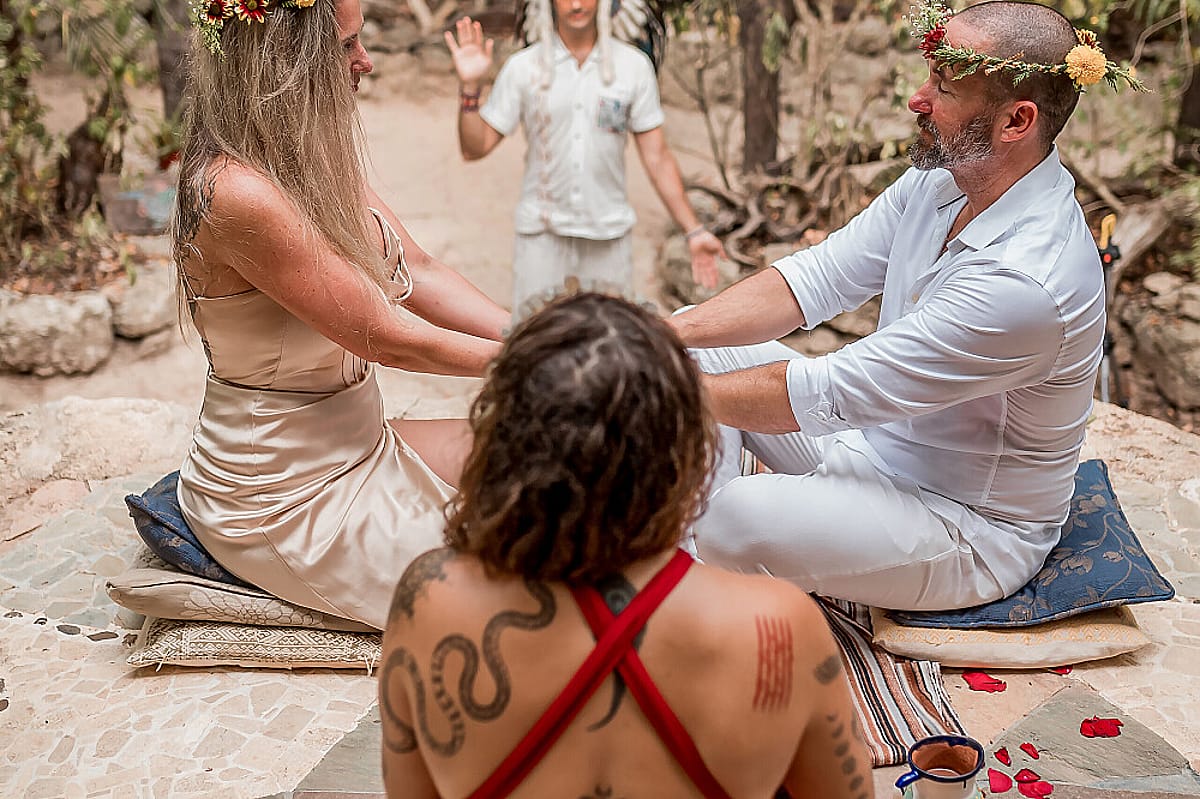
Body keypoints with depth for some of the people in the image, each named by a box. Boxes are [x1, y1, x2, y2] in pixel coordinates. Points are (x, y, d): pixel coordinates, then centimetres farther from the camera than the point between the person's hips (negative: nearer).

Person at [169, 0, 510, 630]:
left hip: (358, 448, 8)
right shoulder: (239, 194, -28)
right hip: (284, 504, -8)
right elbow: (386, 338, -23)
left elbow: (421, 273, 2)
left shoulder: (317, 159, 1)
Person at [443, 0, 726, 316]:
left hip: (610, 236, 1)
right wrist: (470, 86, -17)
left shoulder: (634, 65, -1)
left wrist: (694, 231, -4)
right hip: (542, 234, 0)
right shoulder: (522, 67, -2)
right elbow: (474, 148, -1)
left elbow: (657, 157, 1)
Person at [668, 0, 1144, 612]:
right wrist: (662, 337, -16)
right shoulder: (934, 184, -5)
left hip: (972, 529, -8)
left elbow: (827, 393, -31)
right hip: (873, 441, 9)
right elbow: (812, 280, -4)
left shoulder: (1025, 283, -33)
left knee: (736, 518, -33)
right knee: (701, 349, 0)